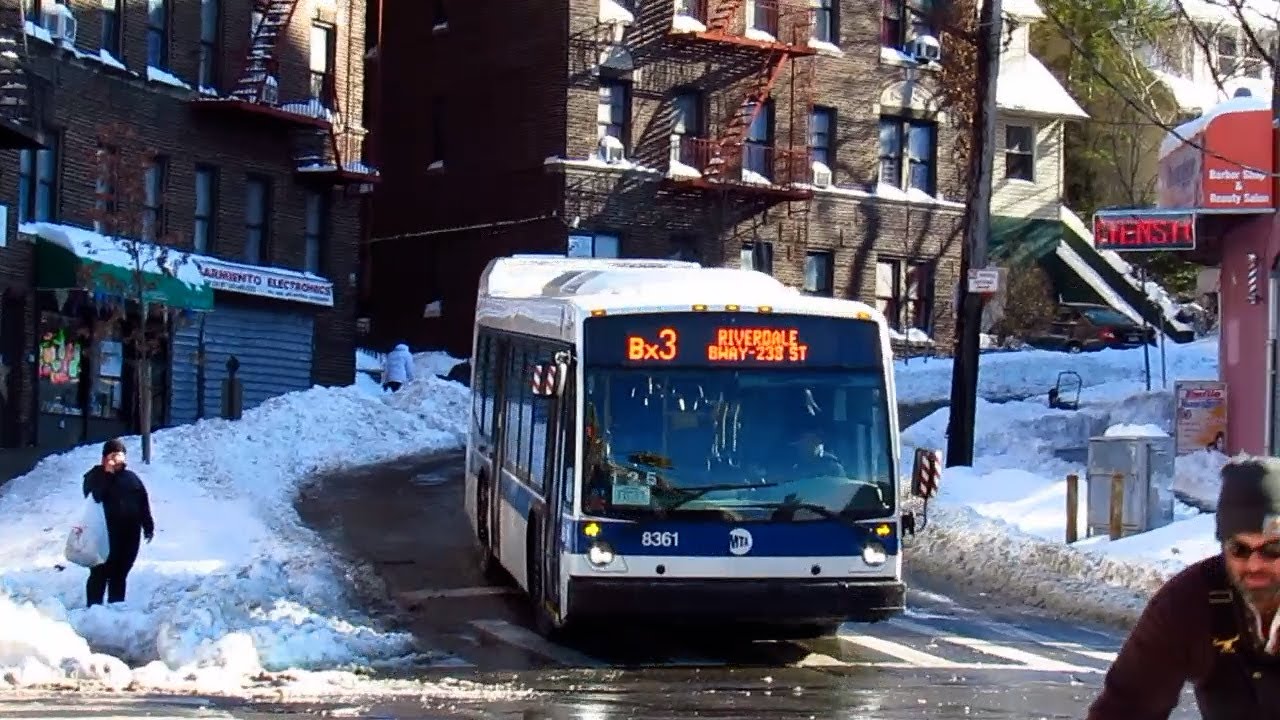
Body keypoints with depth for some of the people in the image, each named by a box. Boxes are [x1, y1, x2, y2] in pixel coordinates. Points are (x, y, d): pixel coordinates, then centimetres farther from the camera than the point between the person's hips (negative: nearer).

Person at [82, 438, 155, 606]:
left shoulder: (131, 477, 13)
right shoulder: (95, 477, 0)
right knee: (100, 573, -6)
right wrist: (107, 475, -21)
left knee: (120, 574, 10)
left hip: (130, 534, 5)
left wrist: (148, 526, 10)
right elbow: (95, 497, -20)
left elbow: (144, 503, 14)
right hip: (105, 535, -4)